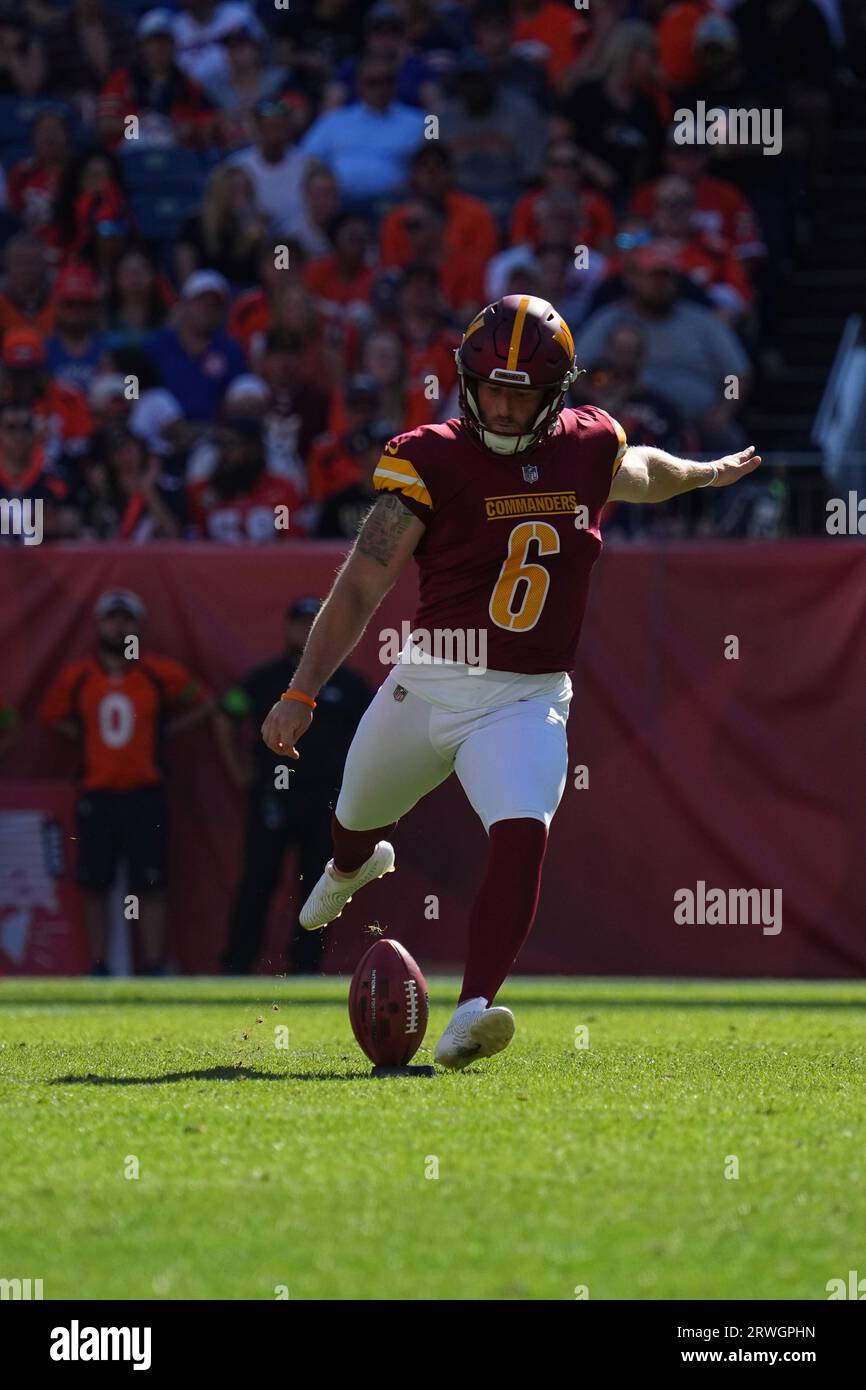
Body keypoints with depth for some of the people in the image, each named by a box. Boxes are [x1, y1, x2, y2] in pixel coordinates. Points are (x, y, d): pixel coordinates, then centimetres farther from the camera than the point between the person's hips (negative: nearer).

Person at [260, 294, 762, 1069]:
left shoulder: (589, 449, 0)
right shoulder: (431, 462, -11)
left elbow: (637, 474, 28)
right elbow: (361, 588, -13)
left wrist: (705, 474, 45)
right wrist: (302, 693, -19)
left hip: (529, 701, 0)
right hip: (429, 686, 0)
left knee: (523, 834, -26)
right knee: (360, 816, 22)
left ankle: (471, 1015, -35)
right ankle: (353, 868, 62)